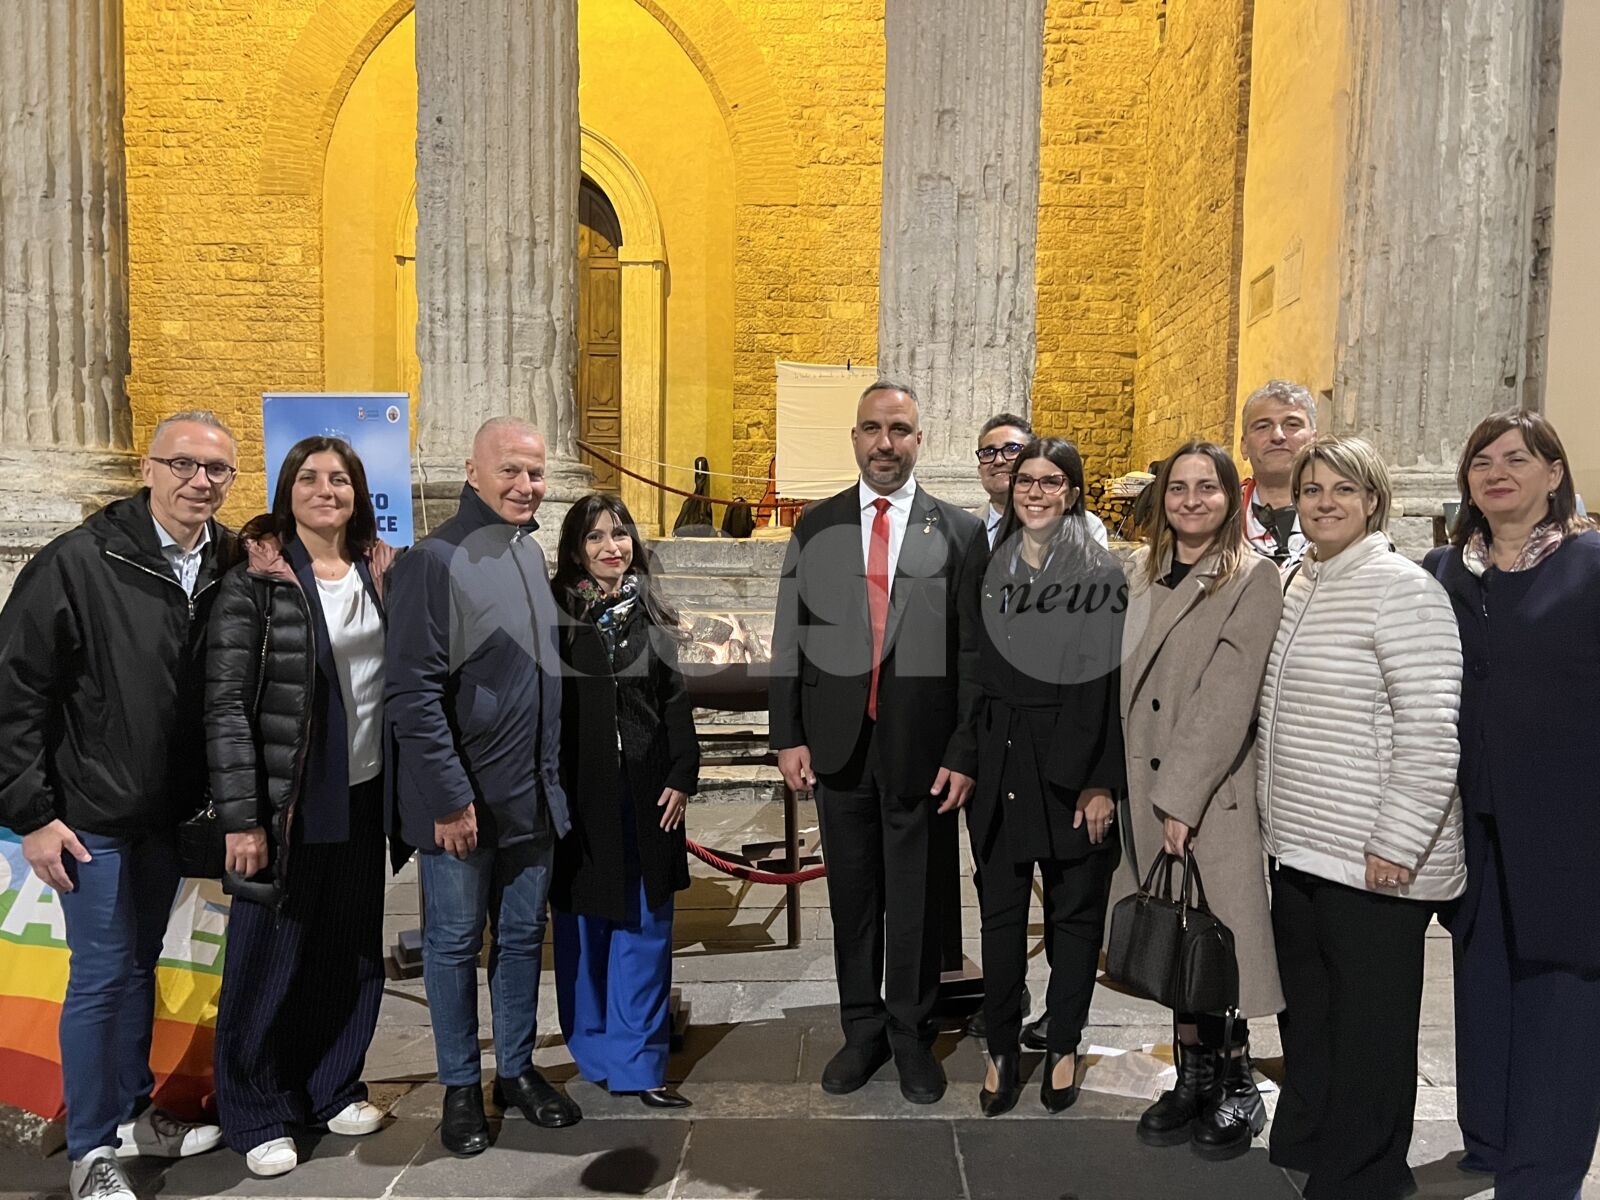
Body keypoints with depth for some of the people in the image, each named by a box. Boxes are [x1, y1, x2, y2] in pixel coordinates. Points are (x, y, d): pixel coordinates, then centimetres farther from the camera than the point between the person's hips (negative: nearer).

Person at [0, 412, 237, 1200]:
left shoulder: (230, 567, -2)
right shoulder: (76, 563, -15)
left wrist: (210, 795, 1)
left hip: (168, 812, 5)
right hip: (92, 816, -5)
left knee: (139, 966, 18)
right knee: (102, 975, 4)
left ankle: (133, 1113, 35)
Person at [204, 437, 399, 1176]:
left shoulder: (380, 572, 6)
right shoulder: (255, 581, -9)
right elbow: (225, 704, -12)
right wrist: (241, 817, -16)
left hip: (362, 798, 5)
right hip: (287, 803, -5)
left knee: (353, 954, 15)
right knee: (269, 961, 7)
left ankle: (332, 1088, 34)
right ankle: (257, 1115, 26)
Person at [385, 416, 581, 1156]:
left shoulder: (531, 554, 7)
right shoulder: (436, 561, -14)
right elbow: (412, 694, -17)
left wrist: (551, 778, 12)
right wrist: (449, 797, -19)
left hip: (533, 794, 6)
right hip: (462, 799, -6)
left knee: (522, 937, 16)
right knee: (455, 944, 10)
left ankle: (517, 1070, 33)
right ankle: (460, 1086, 27)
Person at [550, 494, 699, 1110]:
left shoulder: (652, 616, 8)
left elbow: (676, 701, 8)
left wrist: (682, 776, 0)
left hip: (646, 793, 2)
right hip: (576, 794, -2)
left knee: (645, 926, 5)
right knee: (583, 927, 8)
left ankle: (639, 1063, 14)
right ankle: (594, 1052, 25)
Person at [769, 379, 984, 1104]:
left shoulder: (960, 532, 0)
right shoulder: (815, 528, 5)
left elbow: (974, 653, -2)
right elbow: (788, 639, 5)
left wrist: (963, 753, -7)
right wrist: (787, 735, -1)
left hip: (921, 747, -1)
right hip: (837, 743, 2)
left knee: (915, 898, 11)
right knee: (852, 895, 14)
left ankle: (912, 1036, 31)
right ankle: (863, 1030, 33)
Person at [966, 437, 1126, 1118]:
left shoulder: (1102, 576, -4)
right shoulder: (990, 572, 8)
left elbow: (1115, 683, -8)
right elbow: (971, 673, 8)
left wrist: (1103, 781, -12)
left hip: (1072, 765, -3)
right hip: (999, 762, 3)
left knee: (1075, 910, 10)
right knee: (1000, 910, 9)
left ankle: (1063, 1047, 28)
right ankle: (1002, 1050, 23)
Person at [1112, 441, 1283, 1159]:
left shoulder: (1254, 581, -7)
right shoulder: (1144, 573, 11)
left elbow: (1227, 698, -14)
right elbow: (1124, 683, 10)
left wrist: (1182, 797, -18)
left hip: (1216, 794, -5)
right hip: (1149, 791, 5)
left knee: (1217, 943, 2)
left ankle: (1238, 1088, 22)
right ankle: (1195, 1078, 28)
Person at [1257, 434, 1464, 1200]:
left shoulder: (1400, 587, -12)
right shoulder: (1296, 587, 11)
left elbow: (1429, 728, -18)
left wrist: (1396, 846, -19)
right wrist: (1274, 820, 14)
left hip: (1372, 862, -7)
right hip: (1298, 850, 8)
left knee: (1368, 1033, 8)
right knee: (1305, 1022, 19)